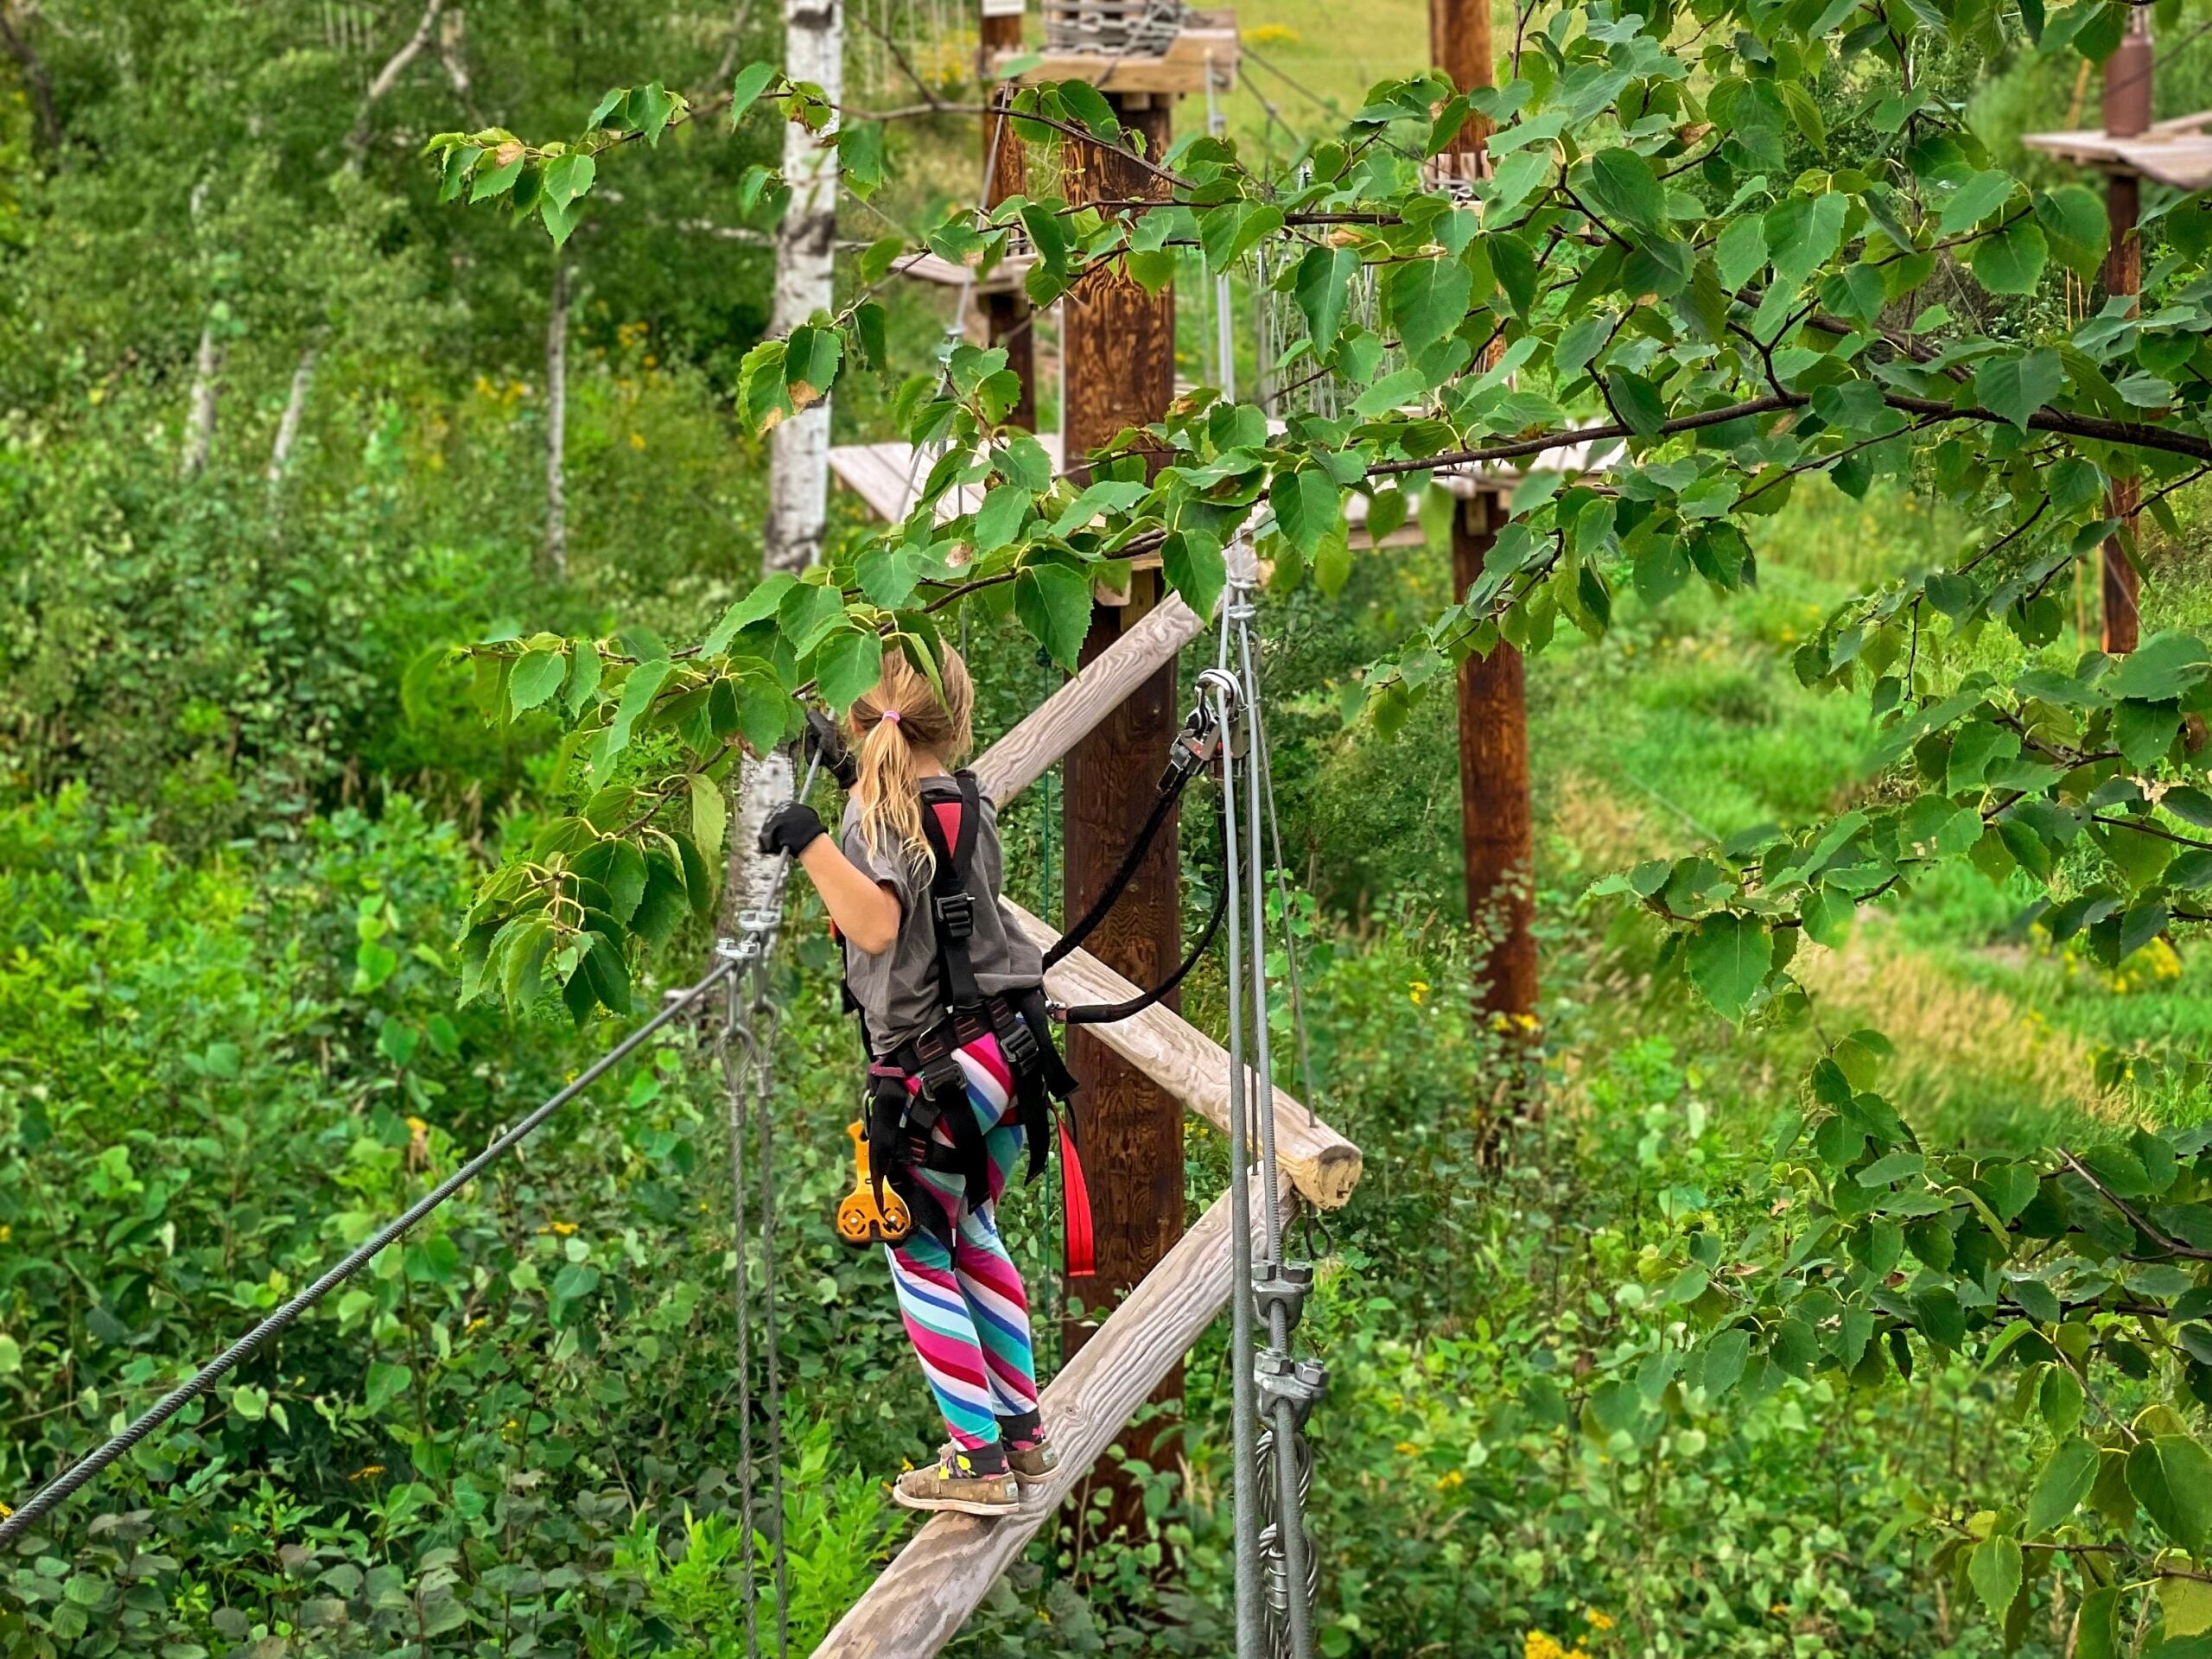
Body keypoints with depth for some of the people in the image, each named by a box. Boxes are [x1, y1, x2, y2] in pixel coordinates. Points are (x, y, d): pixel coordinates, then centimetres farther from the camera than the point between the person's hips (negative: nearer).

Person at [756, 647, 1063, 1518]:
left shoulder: (877, 813, -13)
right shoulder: (969, 800, 7)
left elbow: (879, 925, -28)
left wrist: (811, 844, -31)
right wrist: (850, 768, 31)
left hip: (935, 1067, -7)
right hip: (1010, 1046, 7)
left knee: (919, 1257, 4)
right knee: (971, 1234, 22)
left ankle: (980, 1461, 3)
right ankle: (1026, 1435, 26)